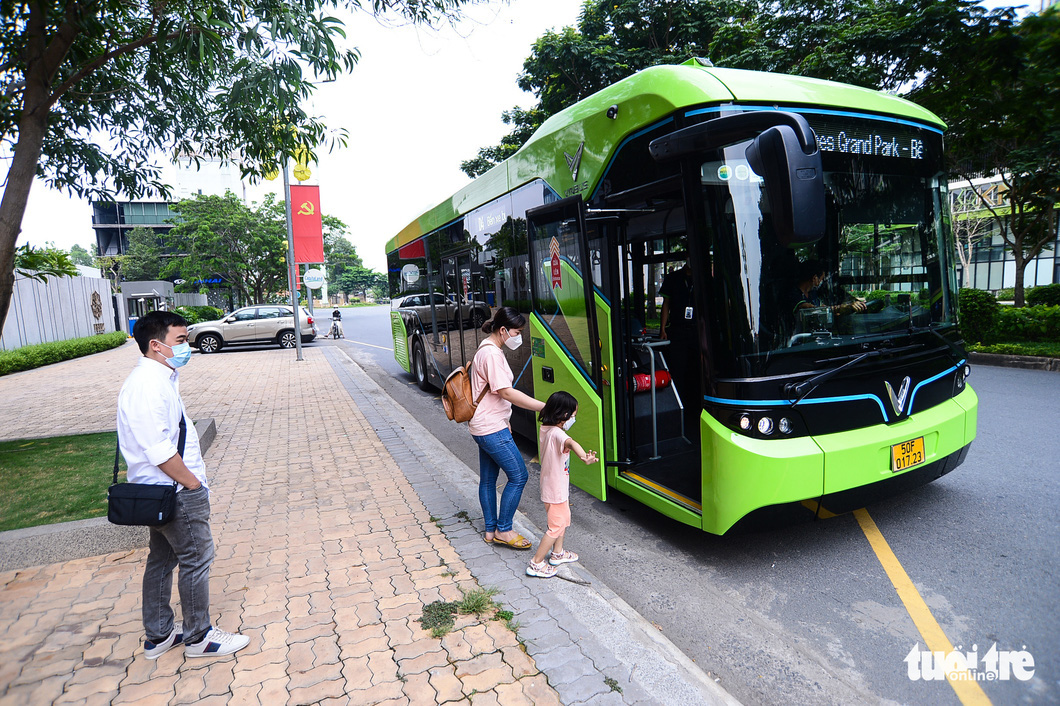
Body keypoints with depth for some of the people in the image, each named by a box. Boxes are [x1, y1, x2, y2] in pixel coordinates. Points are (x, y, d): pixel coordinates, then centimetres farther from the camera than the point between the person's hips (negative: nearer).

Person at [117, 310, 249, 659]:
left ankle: (158, 635, 34)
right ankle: (198, 636, 20)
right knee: (196, 559, 4)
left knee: (162, 559, 19)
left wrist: (192, 479, 14)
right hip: (176, 493, -10)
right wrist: (192, 483, -17)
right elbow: (158, 450, -27)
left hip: (161, 492, 10)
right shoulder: (147, 385, -23)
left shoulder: (159, 378, 10)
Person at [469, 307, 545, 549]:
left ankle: (490, 530, 26)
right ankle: (503, 530, 8)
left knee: (488, 479, 15)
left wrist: (504, 420, 24)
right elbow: (507, 392, -24)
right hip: (492, 429, -10)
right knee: (518, 476, -4)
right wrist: (545, 407, -24)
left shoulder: (488, 350, 13)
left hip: (485, 427, 10)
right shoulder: (492, 354, -19)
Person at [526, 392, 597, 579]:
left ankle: (557, 553, 42)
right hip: (556, 491, -10)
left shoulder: (545, 428, -3)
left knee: (564, 519, 25)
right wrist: (584, 456, -70)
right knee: (556, 527, 3)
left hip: (555, 487, 10)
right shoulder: (556, 433, -30)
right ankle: (536, 563, 12)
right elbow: (570, 442, -53)